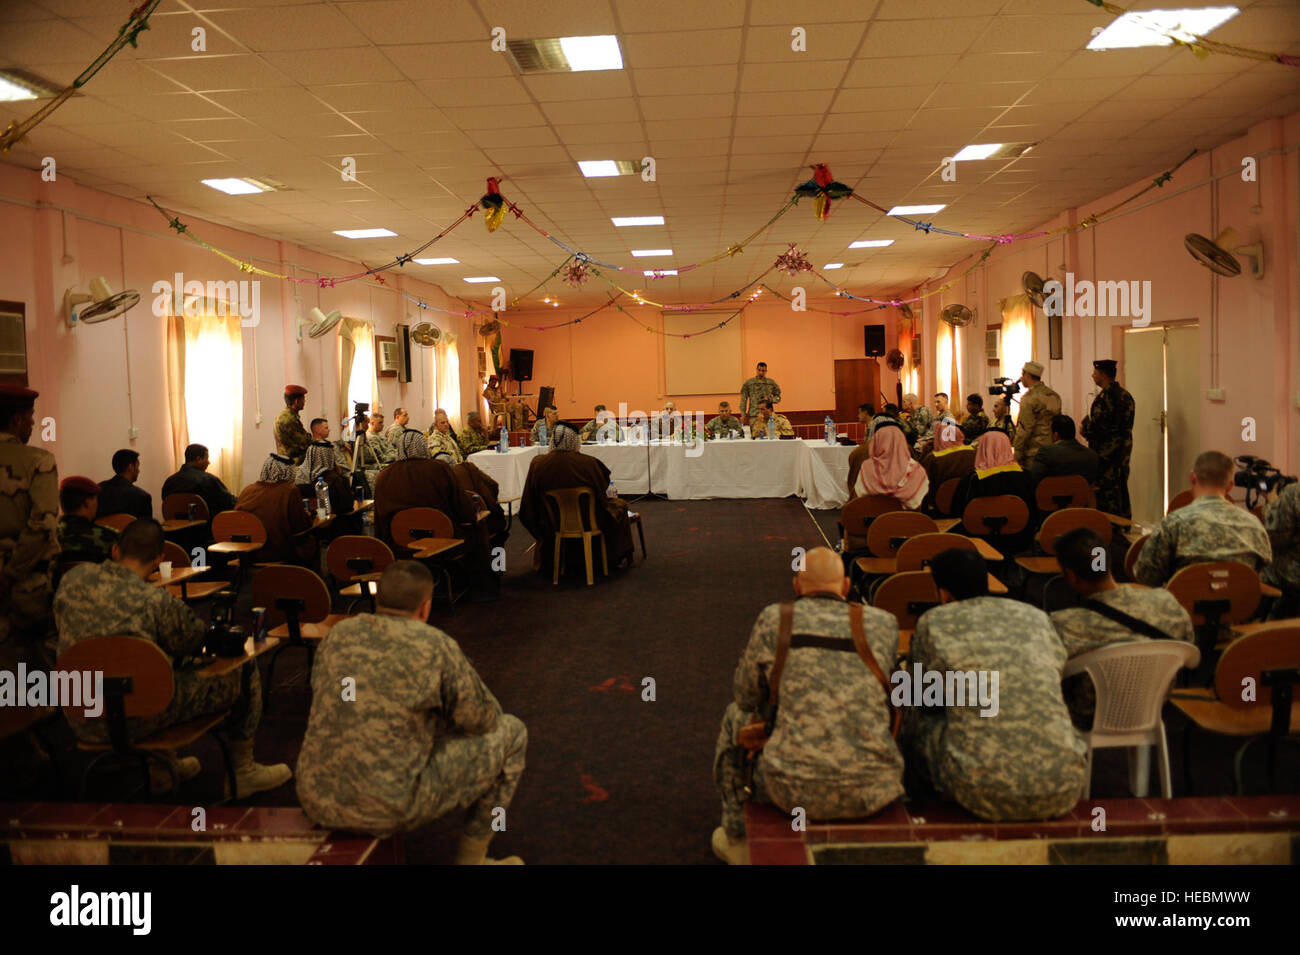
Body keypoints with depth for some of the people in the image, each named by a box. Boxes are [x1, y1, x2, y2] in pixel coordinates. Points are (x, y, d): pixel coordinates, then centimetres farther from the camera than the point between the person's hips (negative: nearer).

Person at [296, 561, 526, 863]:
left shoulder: (339, 634, 6)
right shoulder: (436, 646, -10)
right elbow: (482, 719, 1)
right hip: (388, 810, -6)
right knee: (510, 732, 9)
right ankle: (471, 860, 20)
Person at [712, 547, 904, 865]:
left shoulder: (773, 619, -1)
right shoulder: (884, 624, 4)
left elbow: (747, 695, 11)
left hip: (794, 792, -2)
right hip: (874, 793, 2)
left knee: (736, 716, 27)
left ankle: (738, 838, 41)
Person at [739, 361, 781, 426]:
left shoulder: (771, 383, 10)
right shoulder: (748, 383, 6)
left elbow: (778, 397, 14)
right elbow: (743, 400, 6)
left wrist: (769, 399, -7)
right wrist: (743, 415, -1)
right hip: (754, 415, -1)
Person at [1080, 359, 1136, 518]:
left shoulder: (1105, 396, -17)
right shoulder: (1125, 394, 12)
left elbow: (1096, 426, -22)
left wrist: (1083, 428, 0)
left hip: (1106, 453, -9)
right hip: (1124, 450, 9)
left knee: (1105, 494, -4)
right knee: (1121, 490, 14)